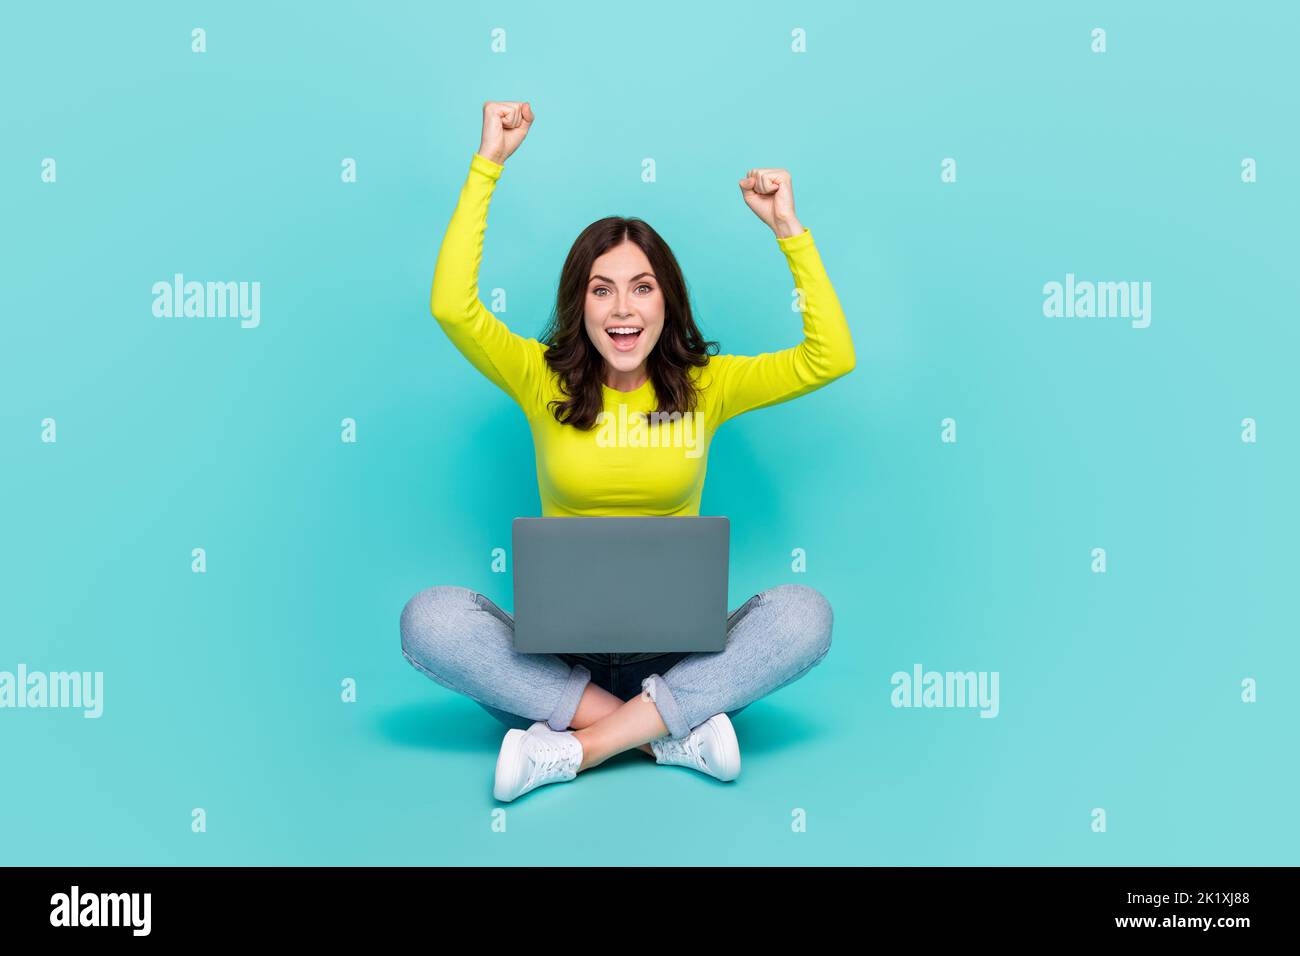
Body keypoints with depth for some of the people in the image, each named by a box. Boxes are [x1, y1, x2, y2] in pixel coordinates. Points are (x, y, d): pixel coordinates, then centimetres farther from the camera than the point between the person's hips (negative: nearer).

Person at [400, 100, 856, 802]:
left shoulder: (705, 386, 4)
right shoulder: (544, 381, 2)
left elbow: (832, 357, -6)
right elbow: (451, 307, -14)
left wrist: (788, 230, -8)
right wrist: (488, 165, -12)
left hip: (674, 650, 1)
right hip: (558, 648, 0)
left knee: (803, 614, -28)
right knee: (431, 617, -28)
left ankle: (575, 749, -26)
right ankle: (673, 733, -27)